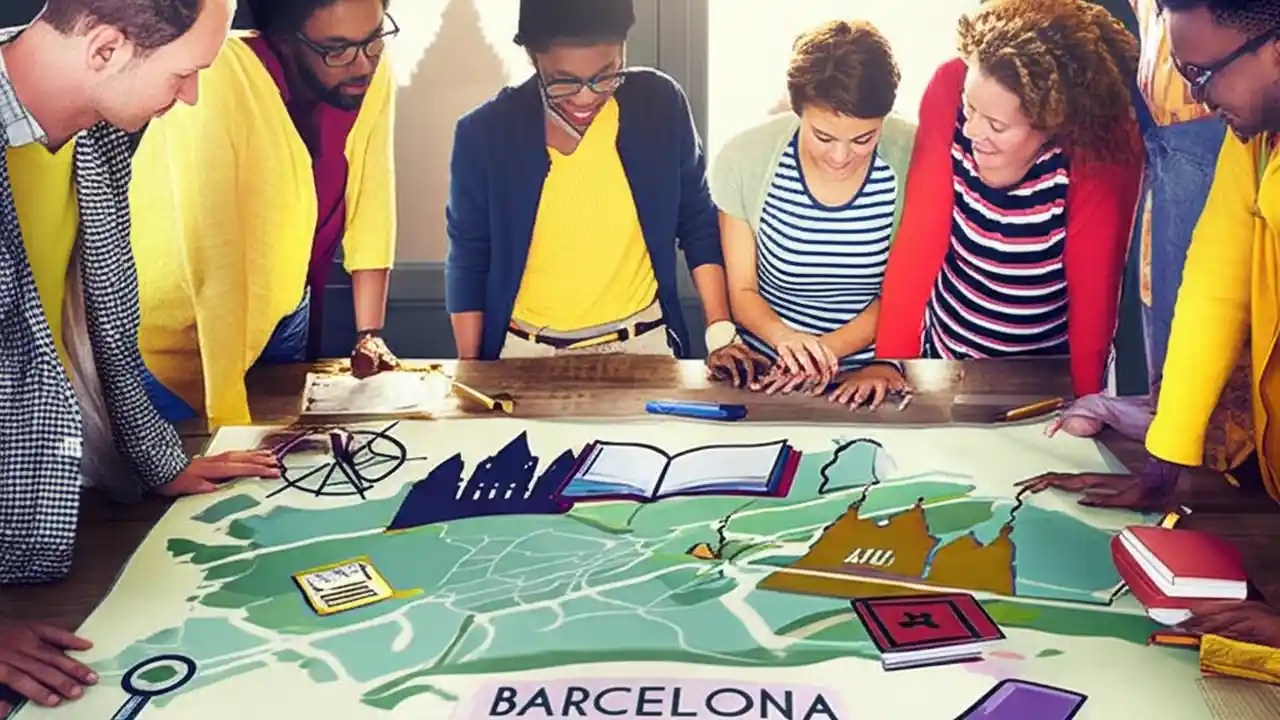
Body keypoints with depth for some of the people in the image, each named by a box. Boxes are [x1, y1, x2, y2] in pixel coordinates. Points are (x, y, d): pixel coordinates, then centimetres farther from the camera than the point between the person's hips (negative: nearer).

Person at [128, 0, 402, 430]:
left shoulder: (373, 74, -13)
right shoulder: (216, 81, -32)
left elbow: (372, 208, -4)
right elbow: (214, 259, -33)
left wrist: (369, 335, -4)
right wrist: (229, 415, -32)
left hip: (279, 313, 6)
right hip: (175, 324, -5)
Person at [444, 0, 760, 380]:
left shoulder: (661, 104, -10)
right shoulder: (485, 132, -12)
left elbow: (698, 223, 1)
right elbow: (468, 260, -2)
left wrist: (721, 333, -5)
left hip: (642, 343, 0)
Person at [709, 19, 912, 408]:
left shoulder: (913, 158, -11)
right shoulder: (745, 158, -12)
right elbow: (742, 292, -3)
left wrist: (826, 347, -17)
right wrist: (785, 339, -23)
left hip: (877, 375, 3)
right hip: (771, 377, -3)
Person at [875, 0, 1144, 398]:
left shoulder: (1100, 146, -26)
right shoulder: (950, 90, -21)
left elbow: (1093, 286, -19)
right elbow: (917, 240, -18)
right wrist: (891, 364, -16)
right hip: (942, 355, 3)